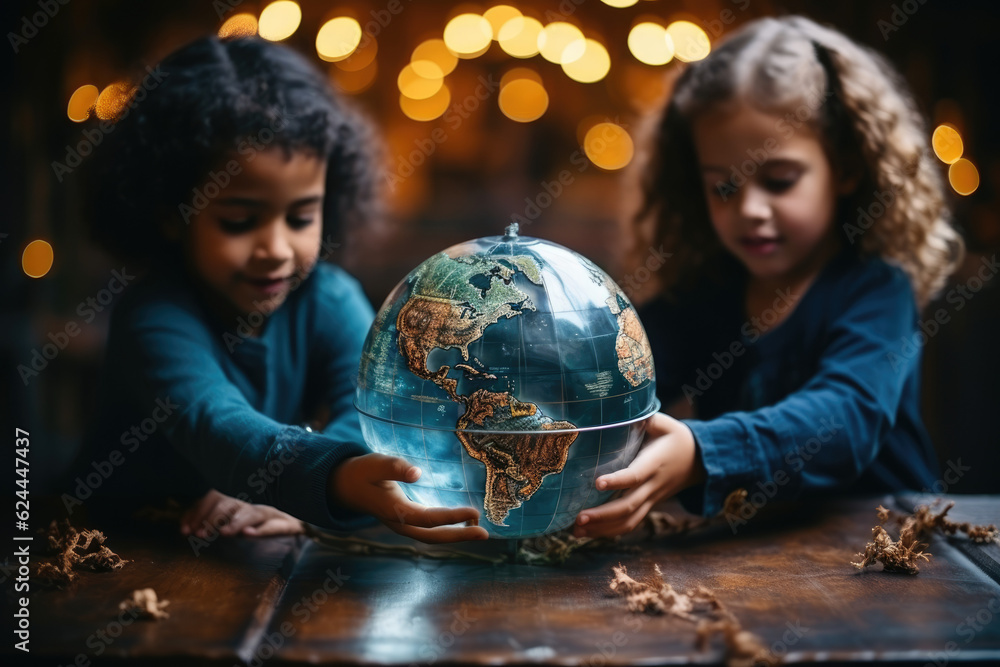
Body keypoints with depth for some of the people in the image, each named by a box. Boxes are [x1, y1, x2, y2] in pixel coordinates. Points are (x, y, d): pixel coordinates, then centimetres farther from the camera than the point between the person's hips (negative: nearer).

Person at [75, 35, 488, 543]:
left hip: (273, 560, 3)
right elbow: (216, 429, -38)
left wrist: (291, 495, -39)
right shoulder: (155, 320, -21)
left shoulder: (330, 300, -8)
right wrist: (338, 480, -57)